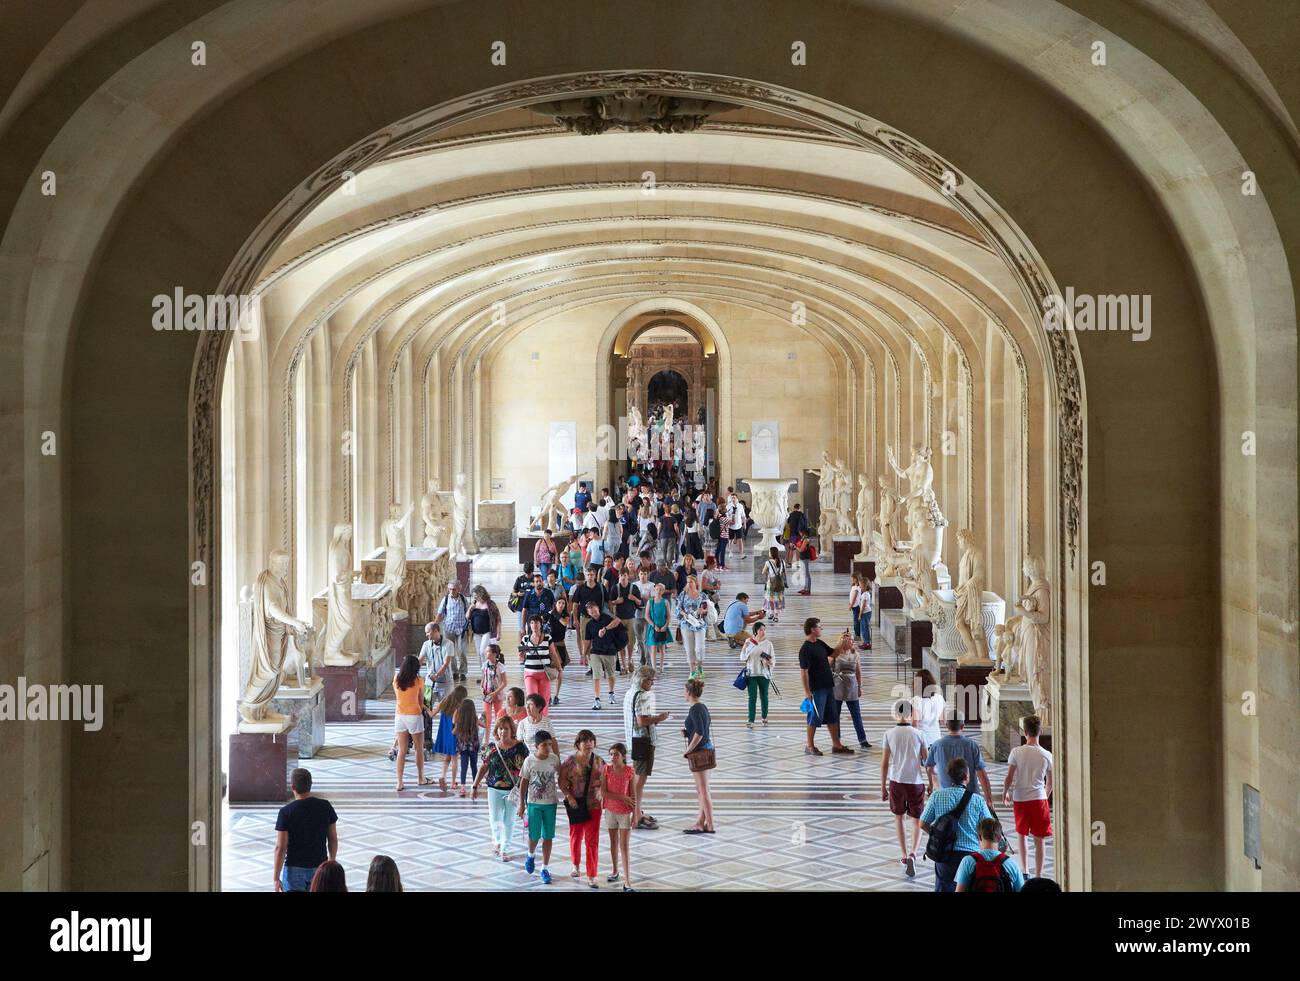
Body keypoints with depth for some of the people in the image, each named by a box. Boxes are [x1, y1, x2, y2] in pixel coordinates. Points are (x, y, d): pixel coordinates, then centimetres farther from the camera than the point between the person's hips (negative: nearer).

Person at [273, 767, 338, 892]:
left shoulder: (286, 812, -13)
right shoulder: (325, 806, -4)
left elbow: (280, 848, -13)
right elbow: (333, 839, 4)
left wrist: (276, 878, -8)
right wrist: (332, 862, 19)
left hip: (294, 869, -3)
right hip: (319, 867, 3)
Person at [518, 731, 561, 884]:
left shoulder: (554, 759, -4)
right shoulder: (529, 761, -8)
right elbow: (523, 783, -2)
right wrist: (521, 804, -2)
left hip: (550, 804, 1)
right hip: (534, 803, -1)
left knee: (548, 837, 3)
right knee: (534, 835, 2)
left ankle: (545, 868, 13)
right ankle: (531, 855, 35)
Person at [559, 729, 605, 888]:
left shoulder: (599, 762, -1)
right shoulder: (570, 762, -7)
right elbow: (562, 782, -4)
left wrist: (599, 790, -11)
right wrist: (569, 796, -17)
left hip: (593, 805, 0)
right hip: (575, 804, 0)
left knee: (592, 841, -3)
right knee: (575, 836, 16)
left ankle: (591, 877, 1)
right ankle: (576, 866, 41)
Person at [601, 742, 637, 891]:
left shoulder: (630, 772, -10)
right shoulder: (606, 770, -6)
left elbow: (633, 795, -7)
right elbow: (603, 793, -11)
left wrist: (635, 814, -8)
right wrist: (623, 798, -18)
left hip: (625, 812, -2)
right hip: (610, 810, 2)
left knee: (625, 846, -6)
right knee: (613, 842, 17)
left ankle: (627, 881, -8)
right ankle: (615, 872, 35)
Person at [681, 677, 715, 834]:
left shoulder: (695, 709, -17)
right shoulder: (703, 707, 12)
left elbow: (699, 733, -24)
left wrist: (688, 750, -15)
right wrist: (687, 732, 7)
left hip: (699, 752, -10)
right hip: (707, 749, 10)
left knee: (703, 791, -3)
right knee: (701, 791, 16)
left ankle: (709, 825, 1)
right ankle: (701, 822, 22)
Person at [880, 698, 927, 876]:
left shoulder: (889, 734, -4)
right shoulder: (918, 734, -5)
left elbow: (884, 763, -2)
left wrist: (883, 787, 7)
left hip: (896, 781, 0)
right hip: (916, 782, 0)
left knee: (899, 818, 20)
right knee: (916, 821, 10)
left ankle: (904, 855, 21)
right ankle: (913, 853, -12)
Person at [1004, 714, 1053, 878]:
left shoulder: (1017, 752, -10)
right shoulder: (1046, 755, -6)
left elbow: (1009, 778, -7)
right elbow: (1050, 782, 4)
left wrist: (1005, 793, 12)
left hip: (1019, 799, 1)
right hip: (1039, 798, -1)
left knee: (1022, 835, 20)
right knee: (1039, 840, 4)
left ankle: (1025, 872, 22)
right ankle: (1038, 877, 2)